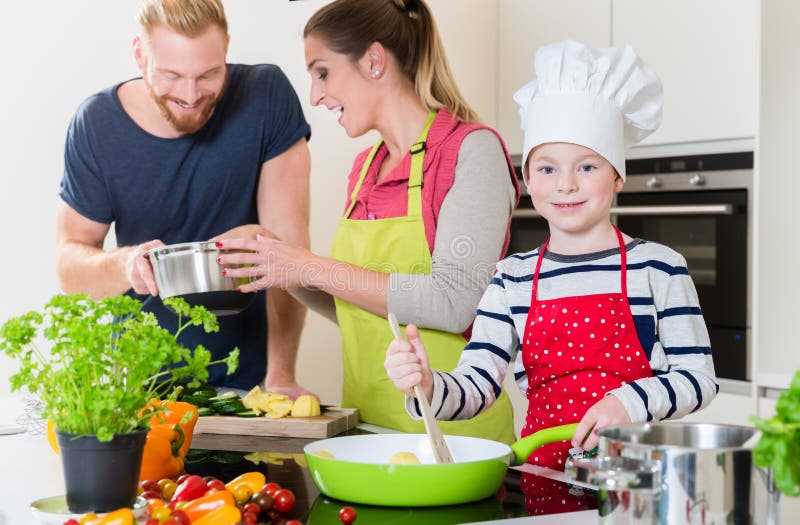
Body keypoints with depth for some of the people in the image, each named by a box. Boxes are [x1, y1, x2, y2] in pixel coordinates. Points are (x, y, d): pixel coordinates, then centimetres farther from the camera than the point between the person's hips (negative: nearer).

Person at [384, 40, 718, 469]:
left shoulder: (658, 268, 0)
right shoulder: (513, 279, 7)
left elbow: (698, 377, 1)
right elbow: (477, 386, 0)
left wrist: (629, 404, -15)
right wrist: (428, 386, -21)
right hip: (543, 471, 3)